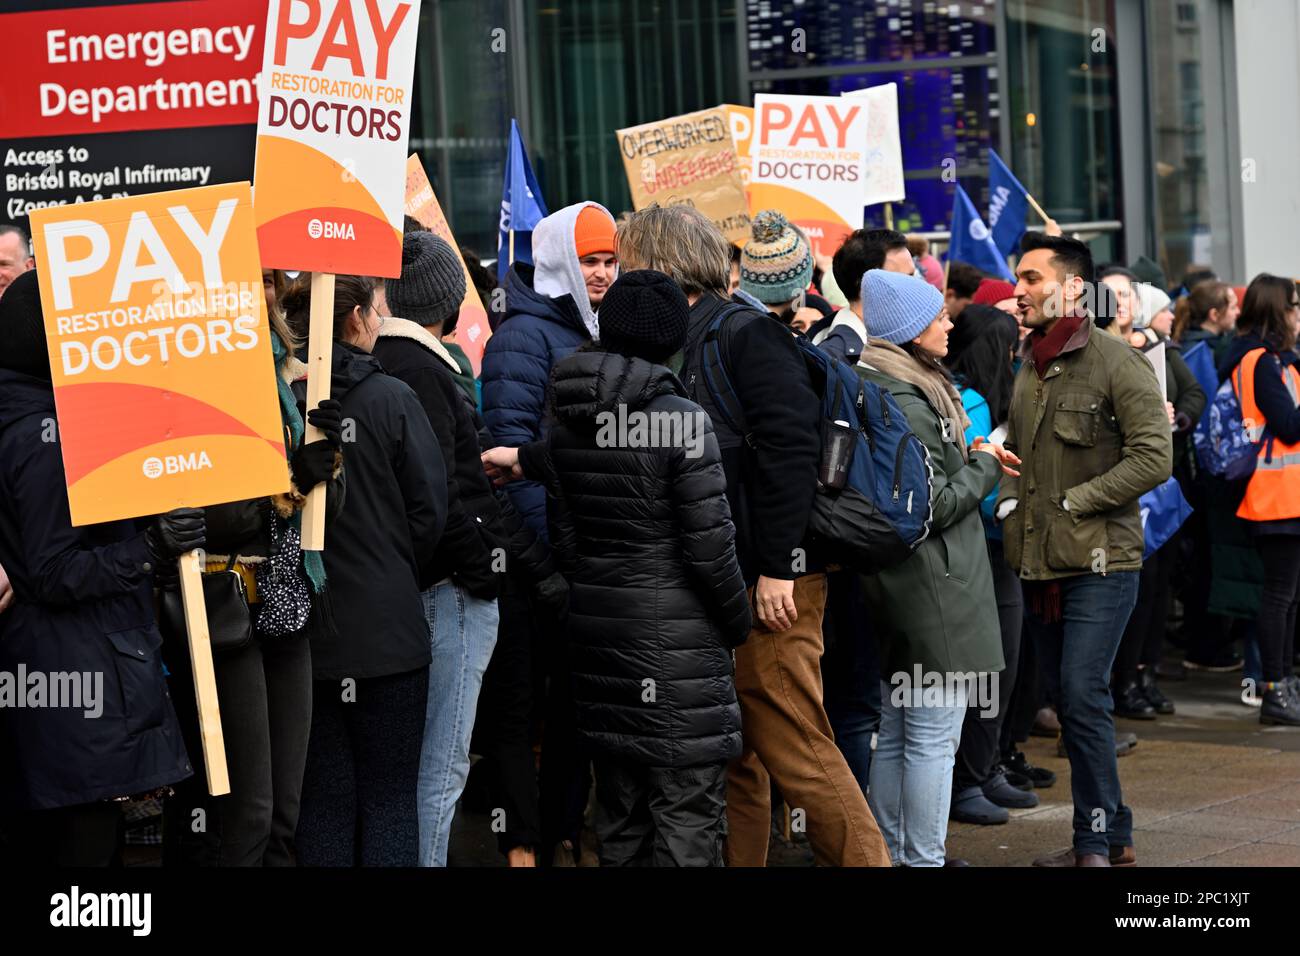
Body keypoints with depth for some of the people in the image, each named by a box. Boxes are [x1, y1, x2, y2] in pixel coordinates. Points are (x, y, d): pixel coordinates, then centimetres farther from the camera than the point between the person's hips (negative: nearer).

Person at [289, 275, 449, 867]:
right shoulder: (391, 399, -10)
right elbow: (429, 510, -7)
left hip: (303, 633, 3)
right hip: (387, 629, -2)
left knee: (322, 796, 11)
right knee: (389, 796, 6)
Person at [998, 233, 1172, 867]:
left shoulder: (1116, 362, -9)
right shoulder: (1028, 368, 14)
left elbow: (1154, 457, -15)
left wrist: (1074, 501, -15)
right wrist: (1008, 501, 8)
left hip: (1101, 560, -8)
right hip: (1039, 563, 8)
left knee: (1082, 697, -13)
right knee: (1069, 702, 10)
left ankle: (1096, 842, -3)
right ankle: (1112, 836, 20)